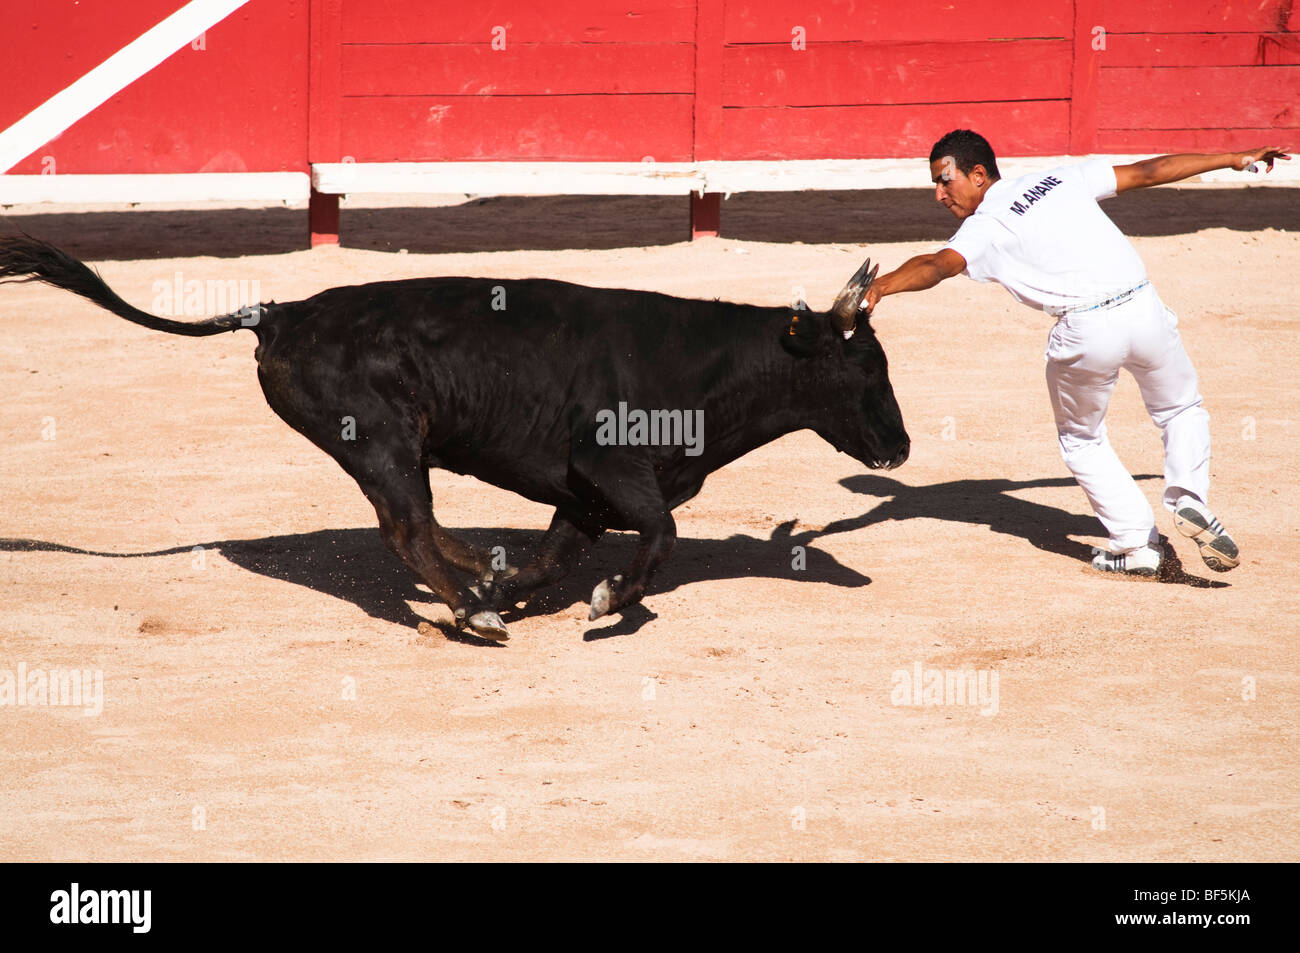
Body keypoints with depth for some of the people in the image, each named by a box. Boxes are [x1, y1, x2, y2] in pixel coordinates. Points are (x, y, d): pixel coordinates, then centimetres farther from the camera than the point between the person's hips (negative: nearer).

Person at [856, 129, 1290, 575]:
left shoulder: (983, 229, 4)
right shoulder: (1063, 178, 18)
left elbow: (938, 265, -17)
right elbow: (1147, 172, 23)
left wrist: (879, 287, -34)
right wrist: (1234, 159, 33)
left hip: (1085, 332, -4)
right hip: (1143, 309, 4)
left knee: (1082, 441, 23)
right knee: (1182, 411, 29)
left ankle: (1136, 542, 15)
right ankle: (1188, 496, 4)